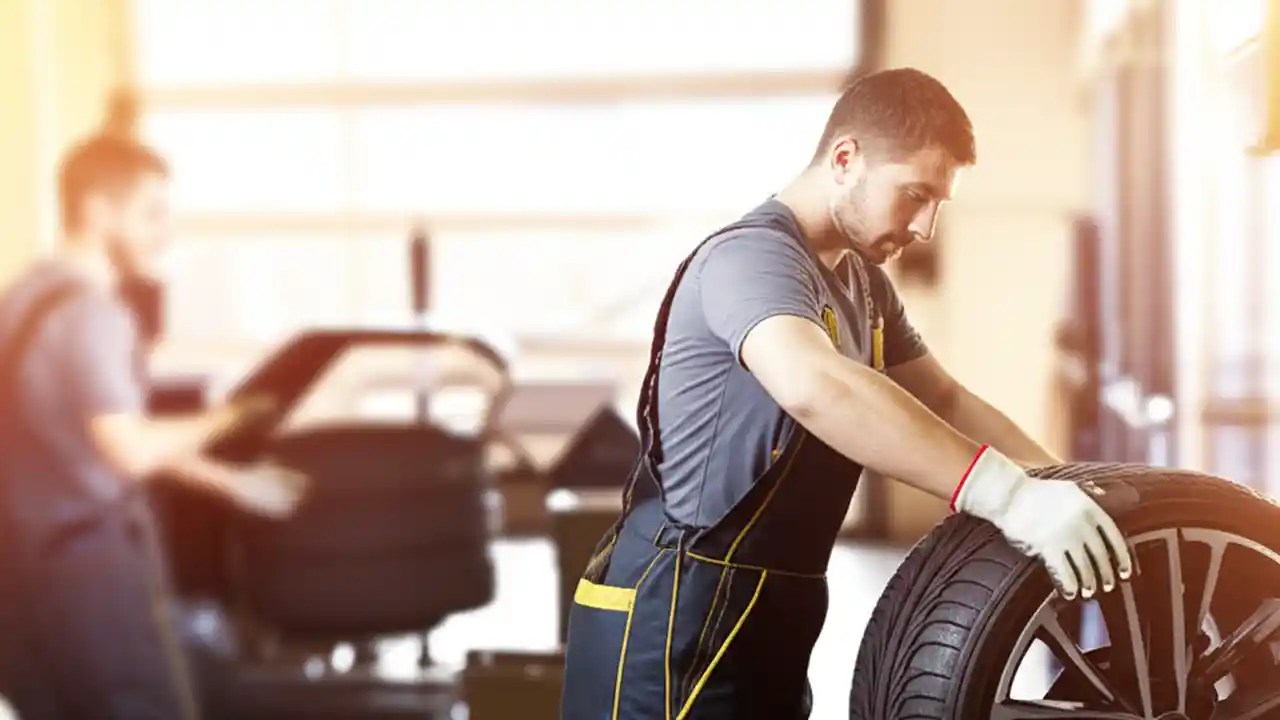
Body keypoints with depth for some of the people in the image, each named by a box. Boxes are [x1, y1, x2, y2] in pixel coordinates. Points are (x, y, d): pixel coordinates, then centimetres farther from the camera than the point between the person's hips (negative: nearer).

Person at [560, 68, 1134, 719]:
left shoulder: (863, 280, 14)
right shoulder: (754, 256, -18)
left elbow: (945, 402, 19)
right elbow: (812, 387, -38)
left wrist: (1064, 487, 2)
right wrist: (1008, 495, -42)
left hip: (767, 610, 10)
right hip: (678, 616, -9)